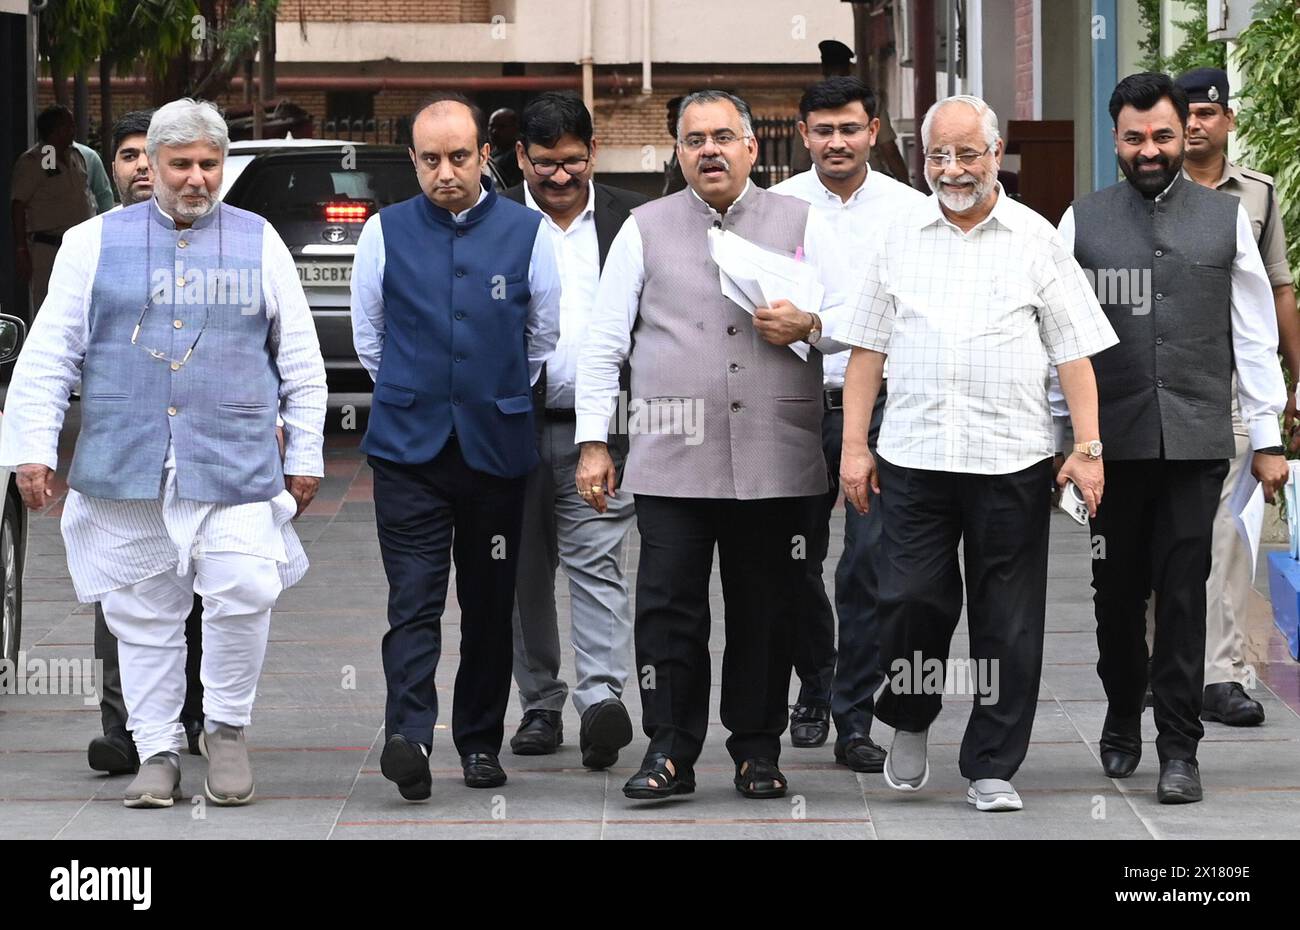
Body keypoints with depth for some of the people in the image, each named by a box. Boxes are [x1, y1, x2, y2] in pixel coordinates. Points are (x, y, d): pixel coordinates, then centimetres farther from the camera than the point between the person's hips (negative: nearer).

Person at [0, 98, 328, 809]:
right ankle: (157, 752, 14)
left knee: (245, 596, -14)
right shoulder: (95, 243, 9)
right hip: (125, 470, 1)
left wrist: (305, 455, 11)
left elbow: (301, 361, 15)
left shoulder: (258, 244, 11)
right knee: (142, 615, 4)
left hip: (235, 467, 0)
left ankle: (227, 729, 6)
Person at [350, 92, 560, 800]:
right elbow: (367, 332, 17)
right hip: (409, 446, -1)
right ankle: (408, 736, -22)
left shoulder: (526, 232, 2)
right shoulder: (386, 232, 3)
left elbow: (546, 333, 15)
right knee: (414, 599, -12)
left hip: (495, 444, 1)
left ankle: (480, 741, 18)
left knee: (490, 603, 8)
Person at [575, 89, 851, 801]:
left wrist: (806, 327, -10)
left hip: (774, 464, 1)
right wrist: (593, 442, 2)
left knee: (765, 614, 4)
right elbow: (603, 343, 9)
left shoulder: (800, 224, 10)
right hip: (671, 461, 0)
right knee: (667, 609, -5)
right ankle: (669, 753, 1)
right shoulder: (645, 230, 9)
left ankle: (757, 753, 13)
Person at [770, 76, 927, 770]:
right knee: (796, 564, 9)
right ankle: (814, 686, 33)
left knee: (870, 566, -7)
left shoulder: (910, 211, 3)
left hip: (882, 405, -1)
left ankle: (853, 719, 0)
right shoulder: (775, 209, 3)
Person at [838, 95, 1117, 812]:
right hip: (913, 456, 1)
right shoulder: (900, 240, 10)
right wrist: (854, 447, 4)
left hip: (1011, 458, -1)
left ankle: (992, 768, 10)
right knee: (911, 600, -4)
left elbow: (1074, 354, 4)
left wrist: (1088, 449, -4)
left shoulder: (1036, 240, 6)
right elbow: (867, 351, 11)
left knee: (1007, 623, 1)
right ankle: (909, 722, 22)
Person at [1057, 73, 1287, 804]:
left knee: (1184, 592, -4)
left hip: (1197, 437, -1)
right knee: (1119, 589, 10)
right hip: (1113, 437, 1)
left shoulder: (1227, 218, 6)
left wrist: (1269, 436, 4)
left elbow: (1255, 334, 7)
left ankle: (1179, 749, 1)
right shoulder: (1083, 222, 6)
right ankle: (1122, 723, 28)